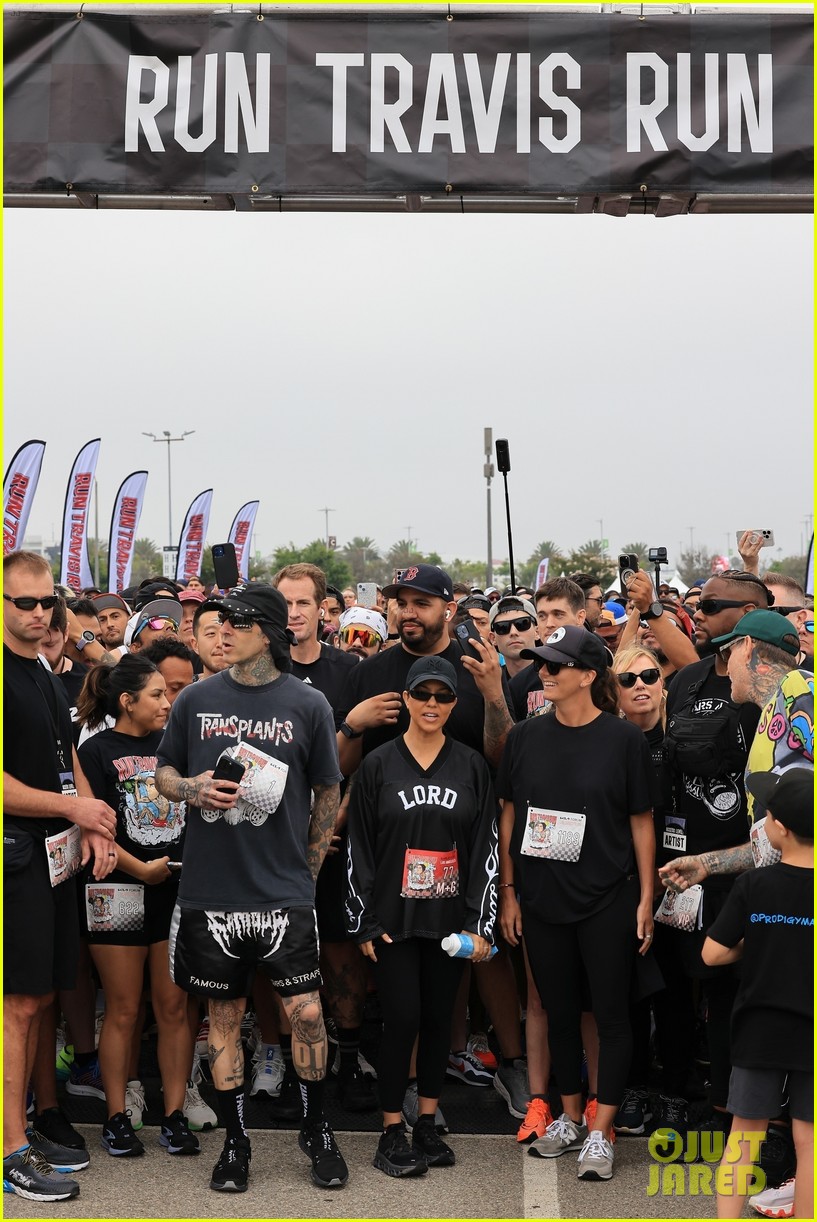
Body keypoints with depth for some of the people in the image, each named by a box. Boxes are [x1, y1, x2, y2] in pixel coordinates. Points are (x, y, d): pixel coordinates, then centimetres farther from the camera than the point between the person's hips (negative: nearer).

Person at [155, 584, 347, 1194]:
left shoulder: (309, 704, -1)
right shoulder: (196, 700, 3)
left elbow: (329, 794, 7)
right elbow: (164, 773, 13)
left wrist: (306, 871, 7)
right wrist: (192, 788, -9)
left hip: (284, 892, -2)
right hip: (210, 892, 2)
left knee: (306, 1013, -3)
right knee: (225, 1016, 10)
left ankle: (316, 1128, 20)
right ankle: (235, 1139, 25)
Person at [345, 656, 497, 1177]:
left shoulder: (472, 766, 4)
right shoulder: (378, 764, 1)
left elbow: (486, 847, 4)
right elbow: (360, 847, 1)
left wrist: (482, 922, -2)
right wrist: (364, 922, -4)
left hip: (451, 919, 2)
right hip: (395, 919, -2)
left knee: (439, 1020, 9)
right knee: (403, 1020, -4)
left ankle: (427, 1128, 21)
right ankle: (392, 1135, 7)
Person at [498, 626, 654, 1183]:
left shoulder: (624, 738, -7)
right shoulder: (526, 737, 1)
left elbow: (641, 821, -2)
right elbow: (510, 816, 7)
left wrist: (646, 899, -3)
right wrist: (509, 893, 5)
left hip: (608, 900, -3)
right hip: (543, 901, 3)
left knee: (612, 1014, 1)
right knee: (560, 1012, 13)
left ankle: (600, 1134, 10)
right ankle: (570, 1119, 28)